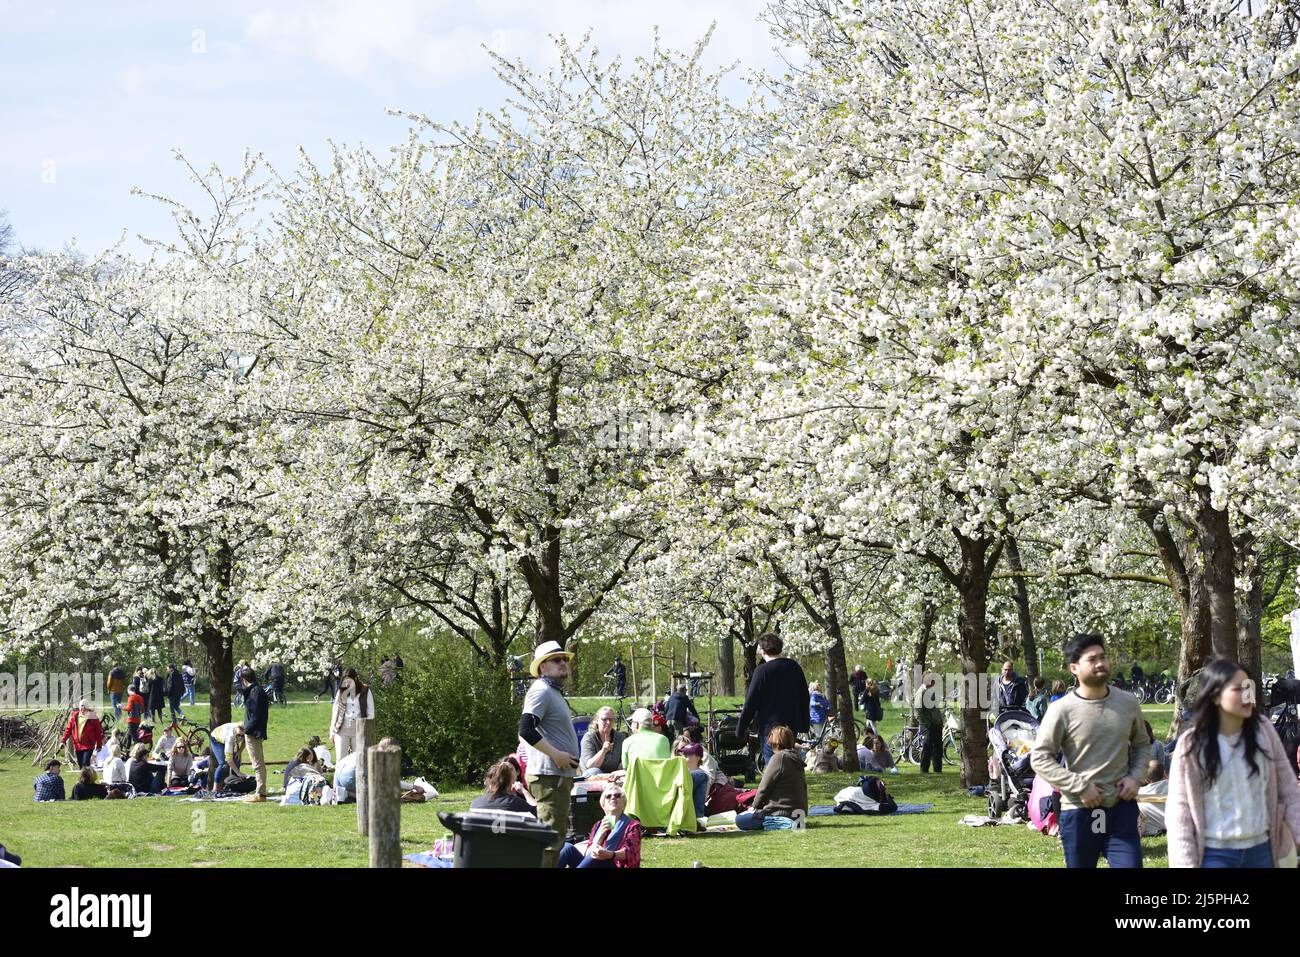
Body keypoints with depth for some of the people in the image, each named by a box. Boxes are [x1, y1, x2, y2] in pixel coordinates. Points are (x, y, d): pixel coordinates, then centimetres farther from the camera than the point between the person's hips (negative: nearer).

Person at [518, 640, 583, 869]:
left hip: (560, 775, 11)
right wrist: (556, 754, -22)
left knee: (558, 833, 17)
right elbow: (526, 729, -24)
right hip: (548, 775, -11)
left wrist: (571, 761, 17)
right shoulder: (541, 691, -11)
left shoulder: (554, 692, 21)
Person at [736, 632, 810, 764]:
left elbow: (750, 703, -12)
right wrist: (804, 726, 23)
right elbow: (805, 698, 15)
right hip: (792, 727, 6)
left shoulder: (762, 671, -13)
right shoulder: (794, 667, 7)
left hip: (770, 728, -6)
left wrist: (740, 729, -3)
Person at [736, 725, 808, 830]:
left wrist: (754, 806, 6)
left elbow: (764, 787, -11)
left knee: (740, 819, -9)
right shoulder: (795, 758, 12)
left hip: (784, 811, -9)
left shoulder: (779, 758, -14)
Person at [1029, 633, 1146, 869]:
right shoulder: (1062, 710, -8)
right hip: (1079, 812, -2)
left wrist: (1135, 777, -1)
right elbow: (1039, 758, -8)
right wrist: (1079, 786, -15)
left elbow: (1142, 744, 18)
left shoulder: (1128, 703, 3)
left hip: (1121, 808, 2)